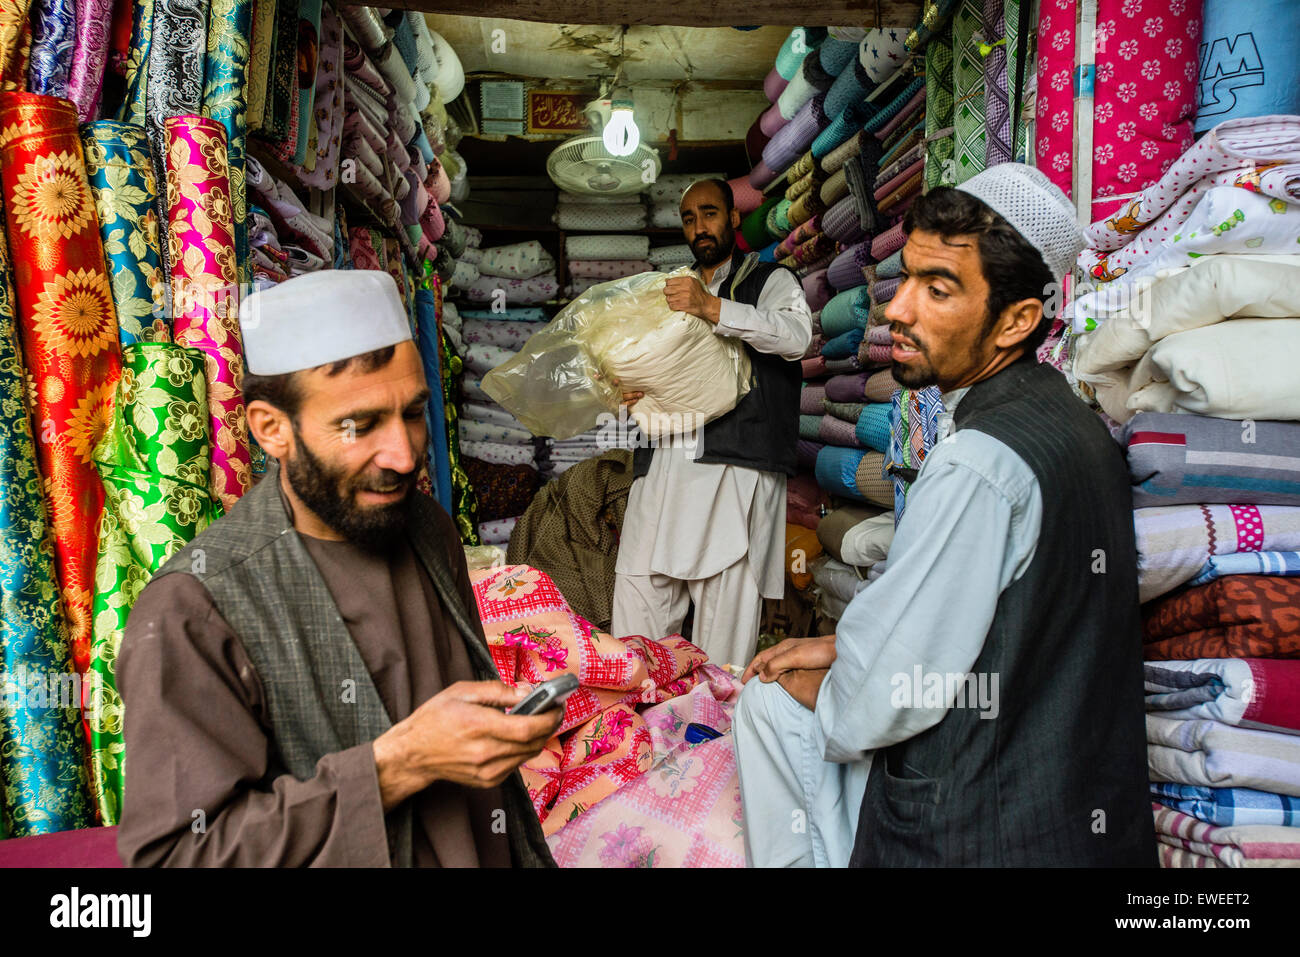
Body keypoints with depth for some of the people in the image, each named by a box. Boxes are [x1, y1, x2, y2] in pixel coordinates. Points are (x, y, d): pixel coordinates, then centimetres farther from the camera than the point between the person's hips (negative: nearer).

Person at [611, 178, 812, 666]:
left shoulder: (771, 280, 12)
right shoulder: (668, 292, 28)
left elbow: (796, 336, -9)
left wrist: (714, 308, -20)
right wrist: (627, 395, 7)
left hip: (734, 466, -5)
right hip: (662, 465, 5)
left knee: (726, 603, -8)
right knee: (636, 588, -3)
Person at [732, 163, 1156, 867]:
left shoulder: (976, 463, -27)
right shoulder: (1070, 420, 3)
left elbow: (877, 709, -21)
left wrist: (813, 690, -1)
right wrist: (839, 646, 10)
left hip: (986, 837, -8)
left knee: (771, 702, 8)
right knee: (766, 698, 17)